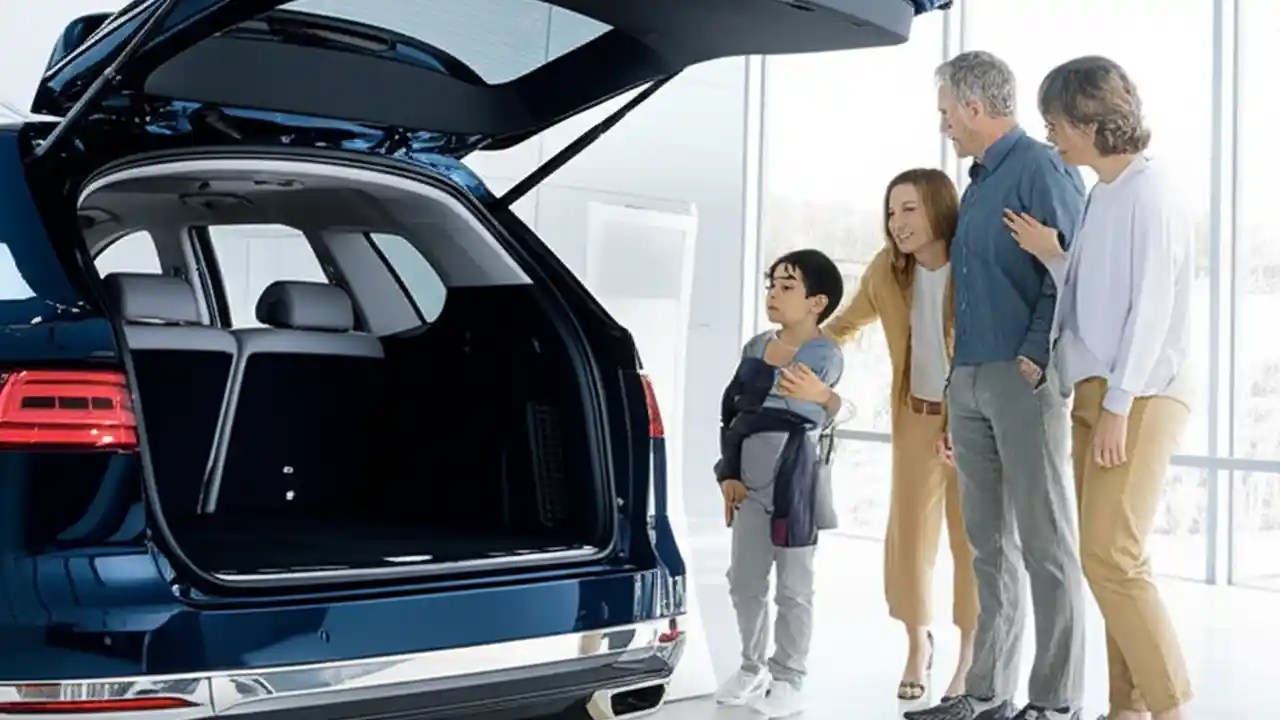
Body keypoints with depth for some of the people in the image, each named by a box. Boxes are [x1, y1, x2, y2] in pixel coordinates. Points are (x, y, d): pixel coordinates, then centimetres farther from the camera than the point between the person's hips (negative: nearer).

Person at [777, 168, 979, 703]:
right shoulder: (886, 271, -4)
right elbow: (846, 326, 11)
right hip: (916, 418, 4)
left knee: (972, 537, 5)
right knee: (909, 533, 7)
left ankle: (970, 656, 21)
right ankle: (917, 644, 28)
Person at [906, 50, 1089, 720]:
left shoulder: (1041, 170, -6)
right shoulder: (976, 184, 21)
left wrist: (1035, 356, -18)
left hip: (1023, 379, -9)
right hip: (969, 381, 9)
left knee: (1045, 544, -4)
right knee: (989, 545, 11)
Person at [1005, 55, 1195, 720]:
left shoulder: (1148, 193, -10)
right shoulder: (1102, 196, 15)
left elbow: (1150, 308, -15)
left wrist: (1119, 406, -18)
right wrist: (1051, 255, 4)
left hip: (1138, 399, -9)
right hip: (1096, 394, 9)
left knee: (1111, 557, -12)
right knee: (1105, 557, 7)